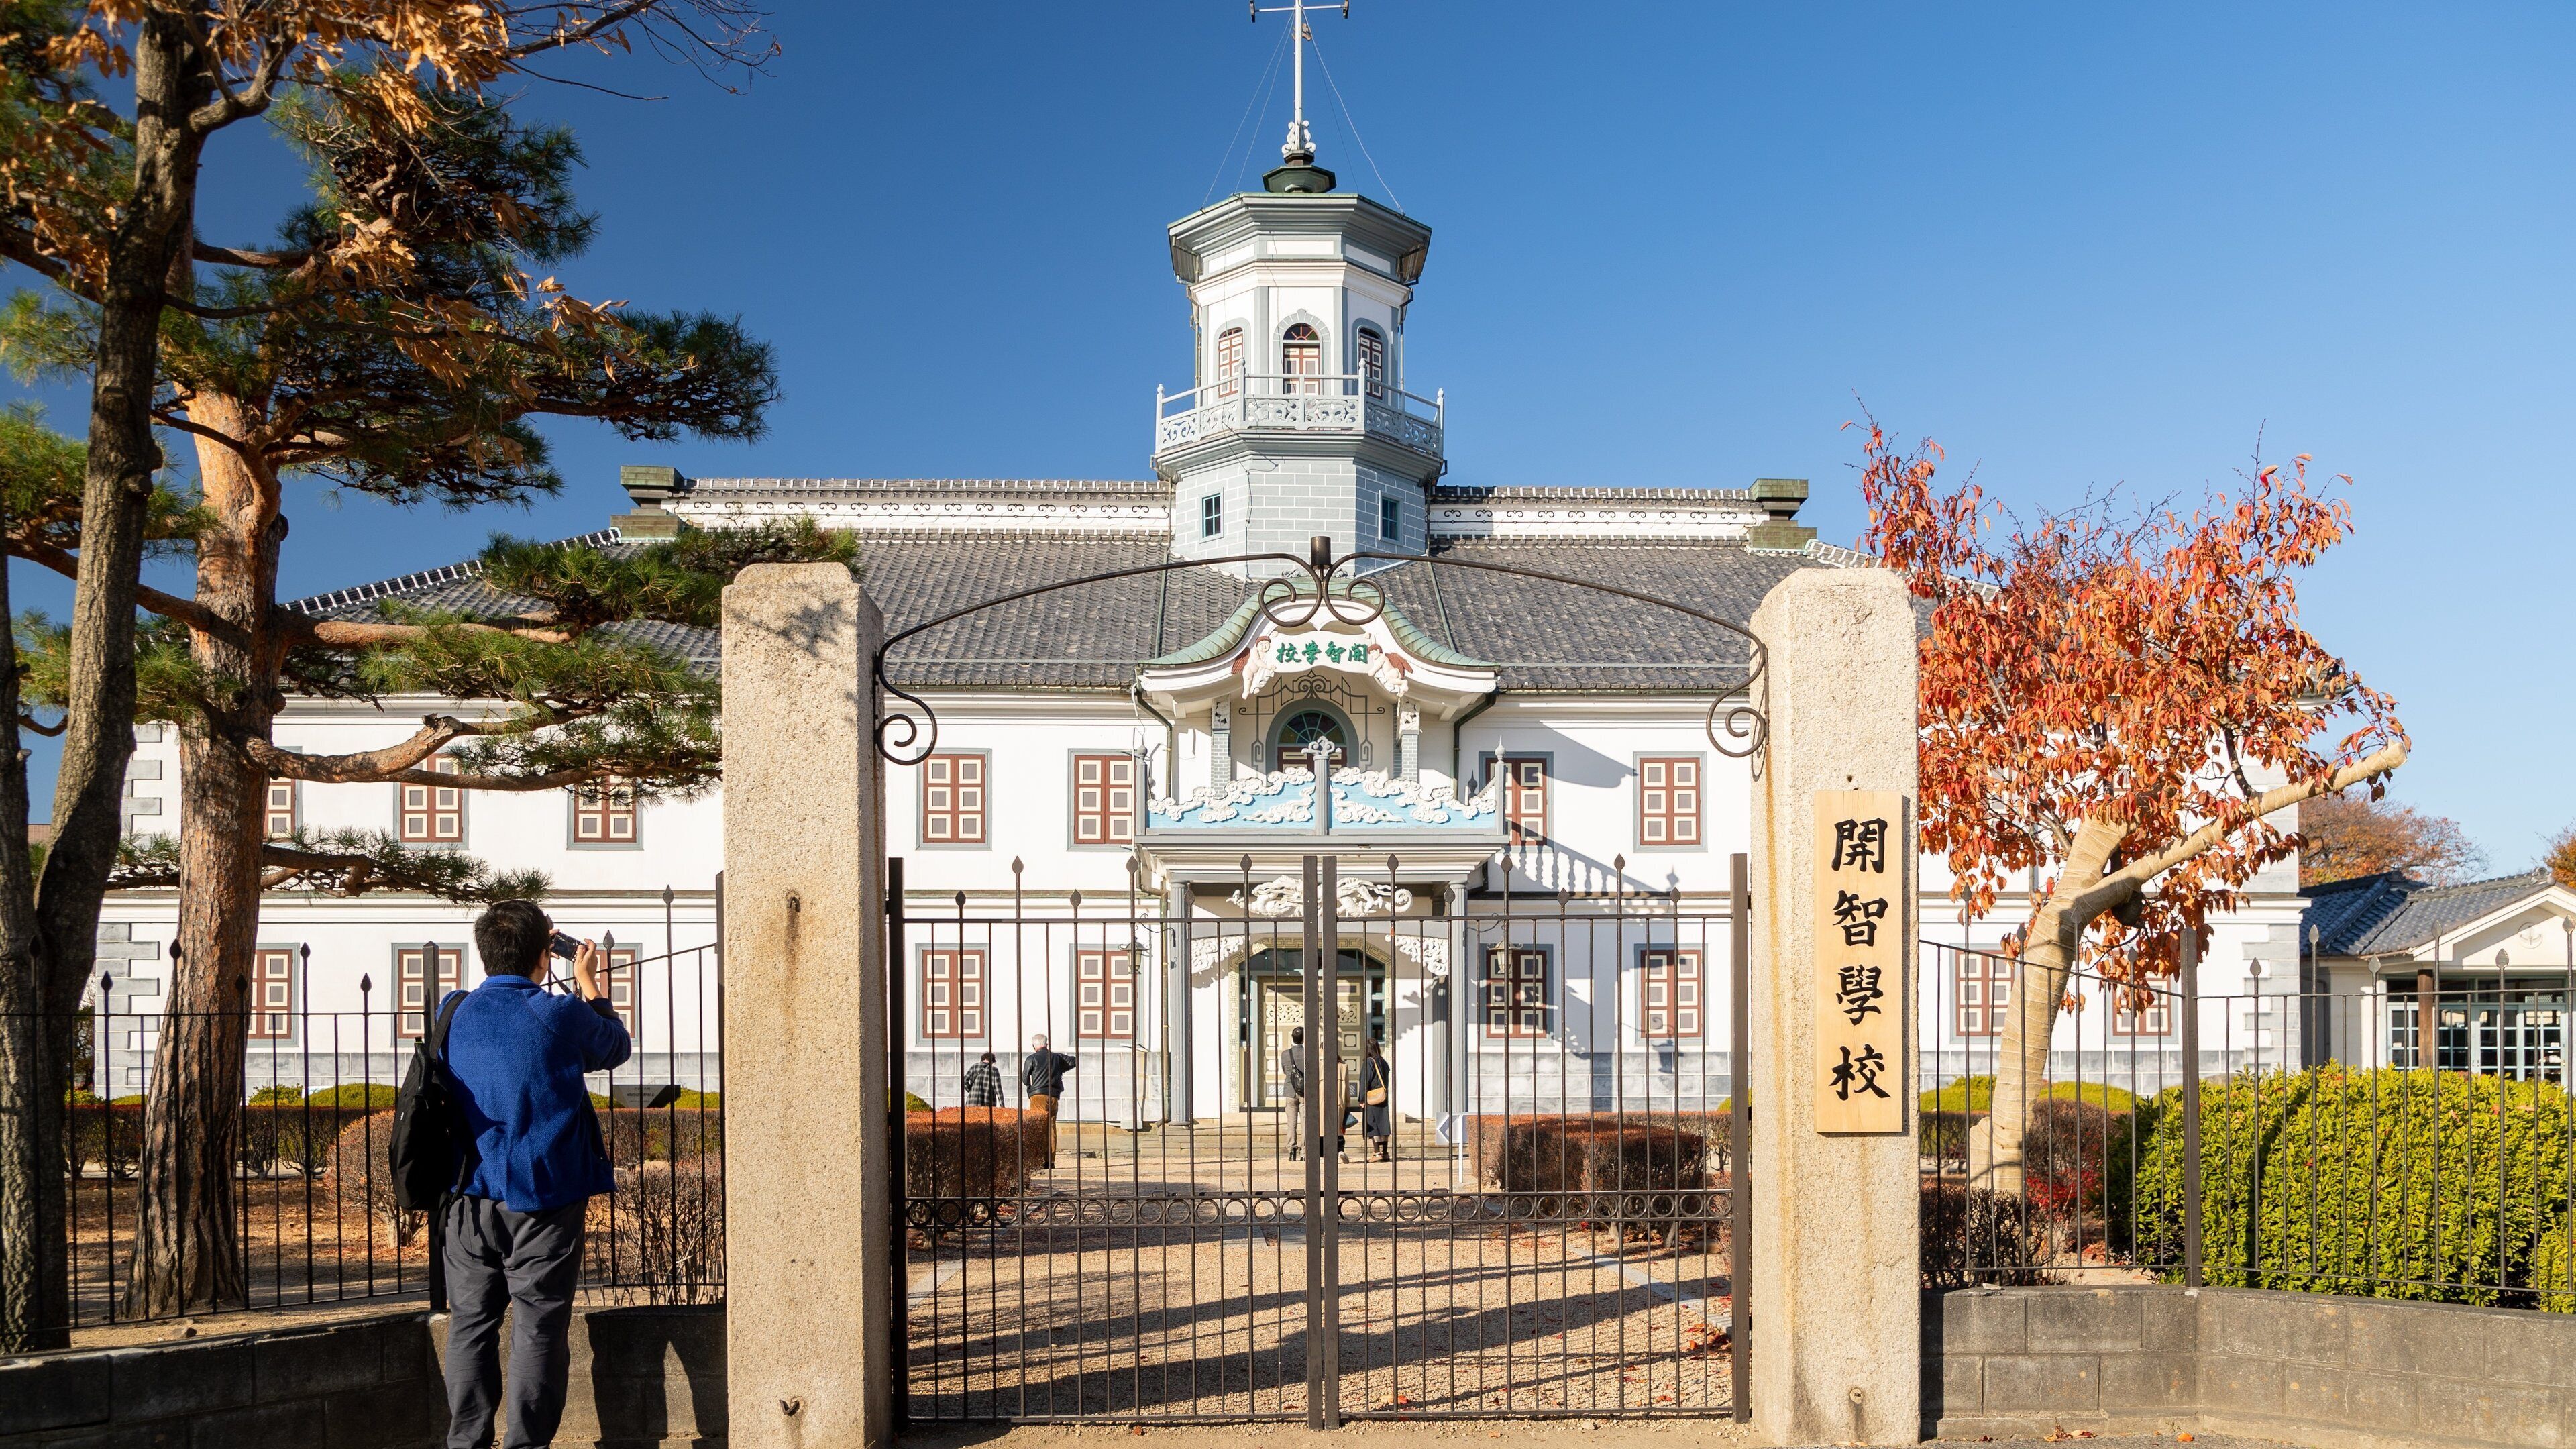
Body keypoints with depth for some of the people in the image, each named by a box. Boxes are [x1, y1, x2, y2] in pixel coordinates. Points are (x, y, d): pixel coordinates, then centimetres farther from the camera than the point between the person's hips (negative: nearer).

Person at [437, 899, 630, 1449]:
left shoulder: (454, 1011, 2)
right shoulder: (560, 1015, -9)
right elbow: (616, 1048, 11)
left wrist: (516, 954, 27)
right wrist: (589, 984, 21)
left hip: (470, 1198, 4)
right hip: (543, 1198, -4)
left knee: (471, 1324, 11)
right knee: (539, 1327, 2)